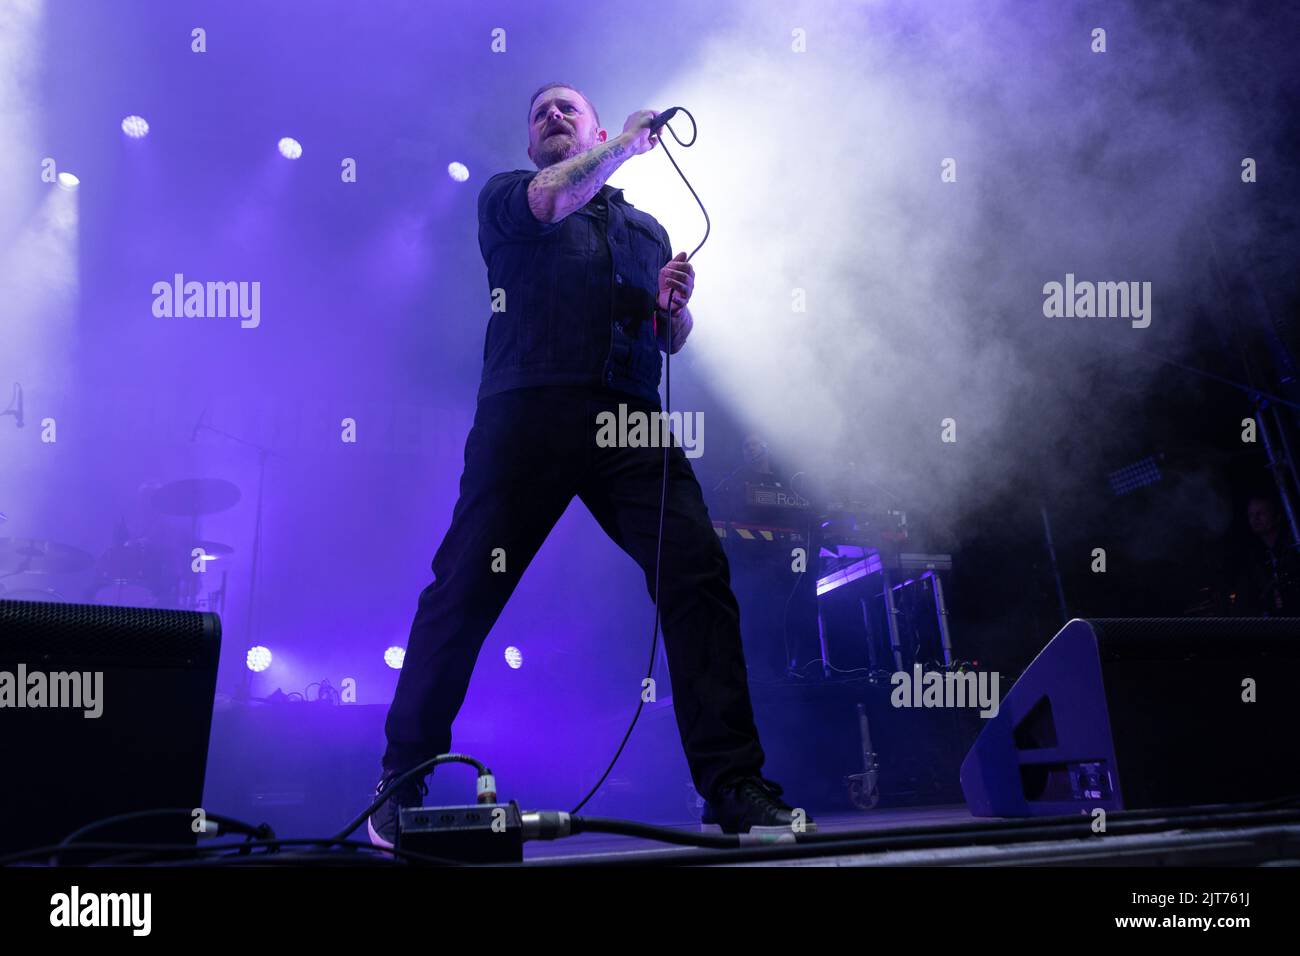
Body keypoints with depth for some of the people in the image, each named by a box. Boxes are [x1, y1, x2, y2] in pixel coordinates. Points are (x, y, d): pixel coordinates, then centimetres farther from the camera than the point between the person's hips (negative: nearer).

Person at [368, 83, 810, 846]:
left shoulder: (645, 230, 28)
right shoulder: (507, 196, 17)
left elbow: (671, 342, 23)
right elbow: (552, 198, -6)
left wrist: (677, 303, 2)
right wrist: (628, 141, 6)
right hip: (530, 414, -3)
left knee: (700, 576, -13)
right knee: (465, 589, -7)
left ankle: (735, 785, -9)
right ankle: (401, 784, 7)